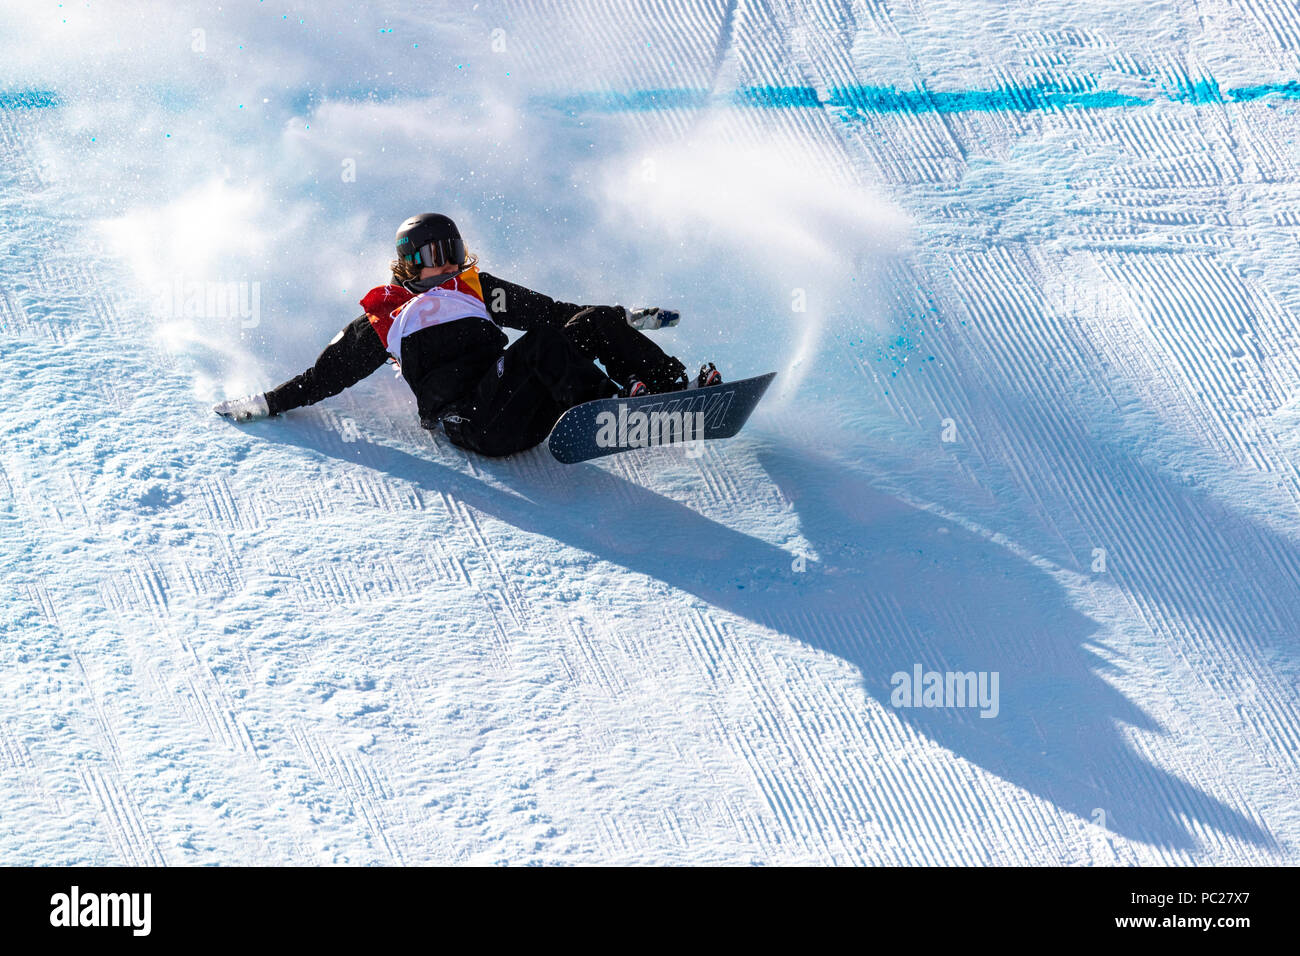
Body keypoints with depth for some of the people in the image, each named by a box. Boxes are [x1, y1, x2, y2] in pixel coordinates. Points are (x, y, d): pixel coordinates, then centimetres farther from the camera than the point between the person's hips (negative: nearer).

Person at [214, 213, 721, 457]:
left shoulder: (477, 290, 26)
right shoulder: (384, 321, 16)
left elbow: (550, 311, 26)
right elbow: (327, 374, 18)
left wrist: (630, 318, 22)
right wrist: (264, 403, 11)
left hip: (528, 411, 5)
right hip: (475, 422, -5)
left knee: (595, 325, -11)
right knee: (542, 343, -30)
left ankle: (678, 386, -19)